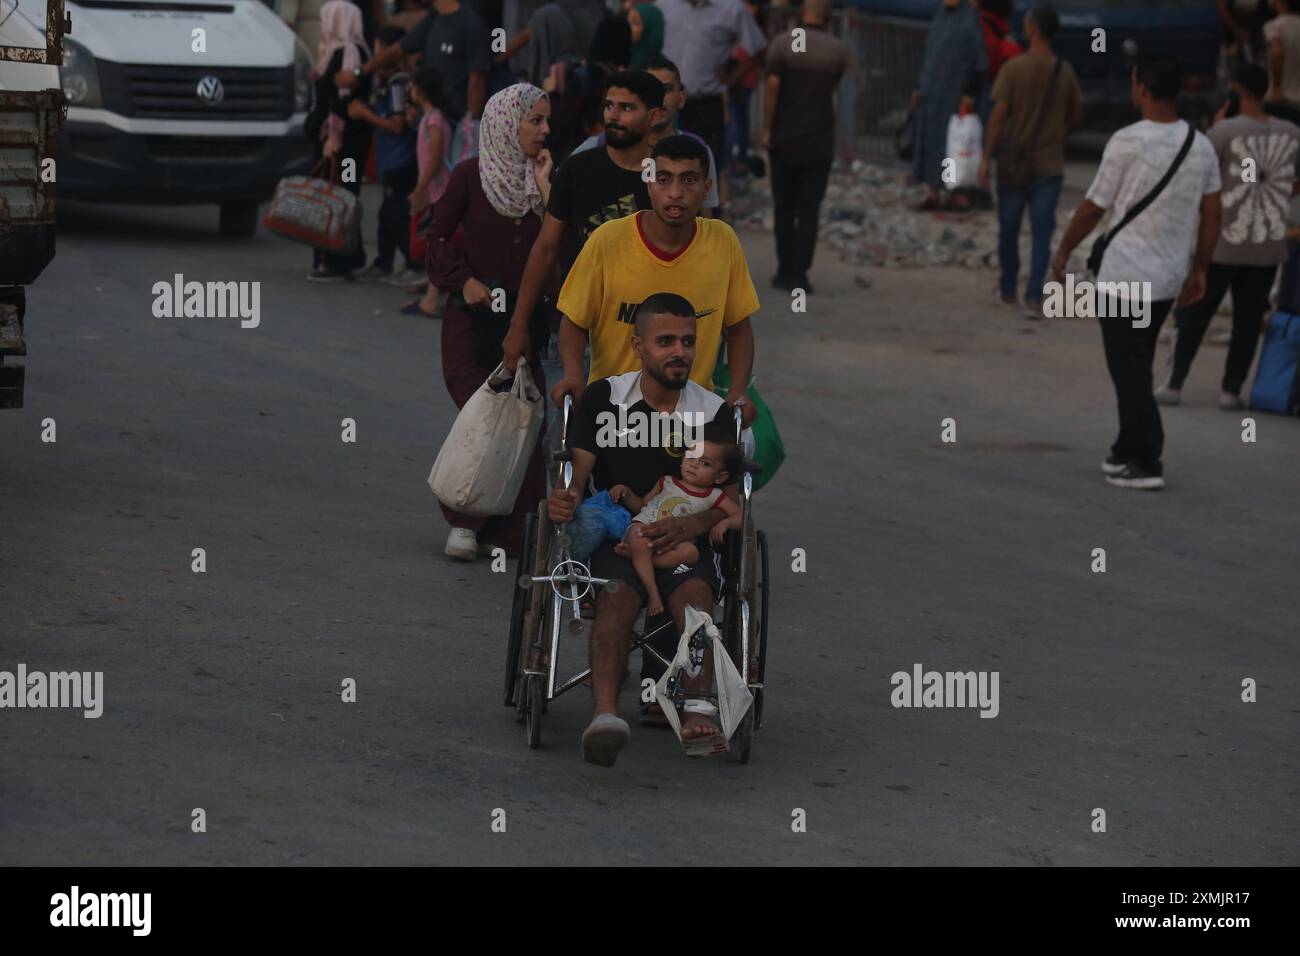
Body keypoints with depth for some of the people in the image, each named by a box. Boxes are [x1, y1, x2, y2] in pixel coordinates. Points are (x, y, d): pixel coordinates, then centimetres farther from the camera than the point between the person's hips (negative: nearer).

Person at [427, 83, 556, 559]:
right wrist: (463, 280, -9)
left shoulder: (545, 176, 6)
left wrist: (545, 191, -9)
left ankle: (503, 531, 5)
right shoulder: (472, 175, -3)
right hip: (474, 315, -3)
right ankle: (465, 523, 2)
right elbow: (439, 235, 4)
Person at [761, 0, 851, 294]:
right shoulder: (838, 50, -2)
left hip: (784, 140, 0)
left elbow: (772, 86, -14)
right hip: (820, 143, 0)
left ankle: (785, 271, 14)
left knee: (784, 209, 12)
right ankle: (799, 275, -3)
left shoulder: (783, 43, -8)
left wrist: (767, 129, -10)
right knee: (808, 212, 3)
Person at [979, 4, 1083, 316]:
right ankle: (1034, 296, -8)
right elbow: (1076, 115, 8)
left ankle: (1008, 289, 28)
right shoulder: (1065, 71, -2)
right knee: (1041, 233, 2)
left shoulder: (1014, 68, -12)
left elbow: (999, 114, -15)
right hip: (1050, 164, 2)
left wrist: (986, 157, -10)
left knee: (1009, 228, 15)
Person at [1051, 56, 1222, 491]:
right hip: (1169, 277, 6)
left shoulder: (1128, 143, -15)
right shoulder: (1201, 146, 3)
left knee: (1129, 370, -1)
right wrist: (1199, 271, 17)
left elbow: (1093, 207, -9)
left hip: (1125, 275, -6)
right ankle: (1127, 453, 25)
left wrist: (1063, 251, 5)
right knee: (1137, 368, 19)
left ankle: (1146, 463, -4)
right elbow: (1212, 216, 7)